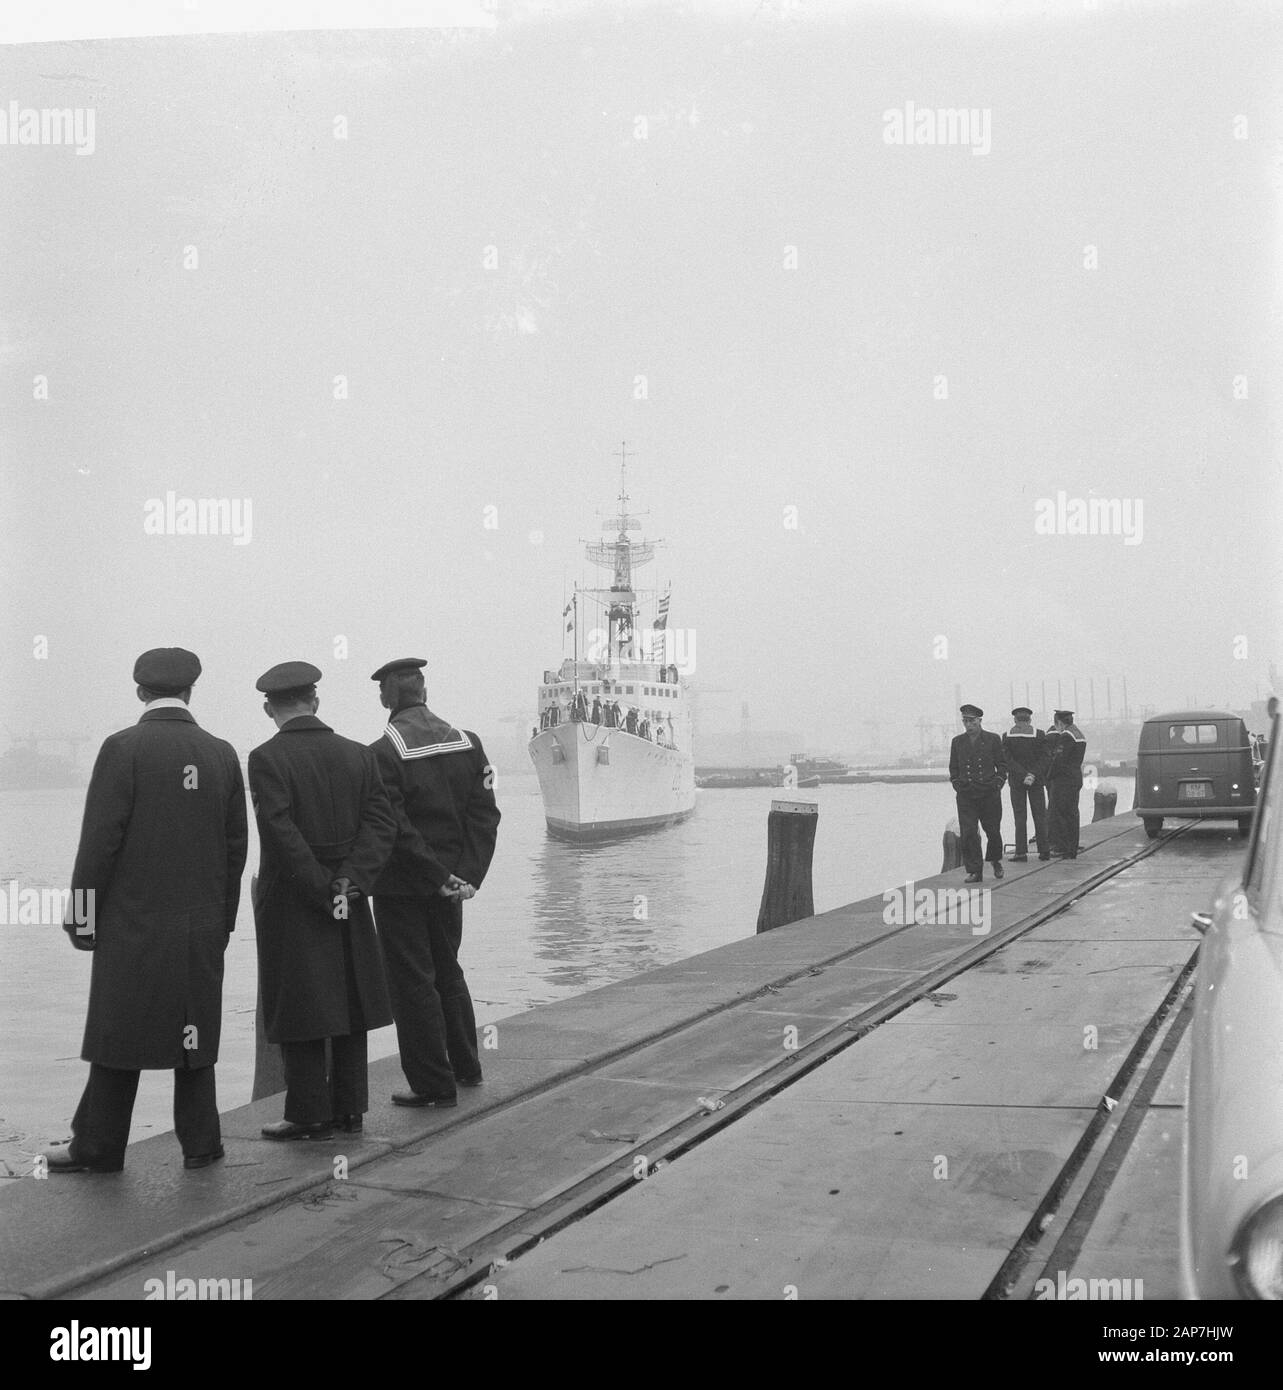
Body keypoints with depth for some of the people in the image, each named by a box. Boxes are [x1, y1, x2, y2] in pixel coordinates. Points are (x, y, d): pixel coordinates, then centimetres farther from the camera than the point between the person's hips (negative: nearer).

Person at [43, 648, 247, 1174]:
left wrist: (83, 914, -3)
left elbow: (99, 839, -11)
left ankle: (98, 1146, 11)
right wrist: (222, 917, 15)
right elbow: (236, 845, 8)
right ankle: (200, 1141, 14)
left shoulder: (123, 748, -9)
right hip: (203, 925, 4)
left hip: (134, 921, -4)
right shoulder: (222, 754, 3)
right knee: (195, 1029, 10)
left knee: (119, 1030, 4)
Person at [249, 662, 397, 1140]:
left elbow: (282, 834, -19)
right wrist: (349, 881, -10)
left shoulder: (267, 759, -11)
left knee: (300, 1011, 2)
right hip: (350, 906, 5)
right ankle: (349, 1109, 18)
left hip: (290, 903, -5)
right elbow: (381, 823, -3)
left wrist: (322, 891, -15)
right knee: (350, 1008, 12)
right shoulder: (357, 755, 5)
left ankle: (310, 1116, 5)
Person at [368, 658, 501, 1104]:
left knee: (412, 983, 2)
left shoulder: (383, 753, -15)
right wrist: (468, 874, -6)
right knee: (447, 971, 22)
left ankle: (434, 1084, 5)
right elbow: (485, 813, -2)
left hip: (401, 888, -6)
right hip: (447, 886, 6)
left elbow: (393, 829, -20)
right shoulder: (466, 742, 2)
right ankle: (465, 1066, 33)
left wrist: (441, 877, -16)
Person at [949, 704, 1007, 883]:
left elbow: (1002, 764, 7)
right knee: (968, 833, -8)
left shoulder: (993, 739, 3)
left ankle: (995, 861, 33)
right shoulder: (957, 742, 9)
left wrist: (998, 782, -3)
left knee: (993, 831, 6)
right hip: (966, 796, 1)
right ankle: (974, 871, -4)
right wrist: (957, 784, 4)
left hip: (990, 793, -1)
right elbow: (953, 768, 15)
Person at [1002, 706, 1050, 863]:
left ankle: (1021, 852, -2)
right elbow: (1044, 758, -8)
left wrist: (1024, 775, -14)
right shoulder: (1039, 734, -3)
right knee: (1040, 815, 8)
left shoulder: (1007, 736, -4)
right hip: (1036, 780, 1)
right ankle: (1044, 850, 8)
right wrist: (1033, 775, -13)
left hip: (1016, 780, -1)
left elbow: (1007, 760, -10)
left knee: (1019, 816, 2)